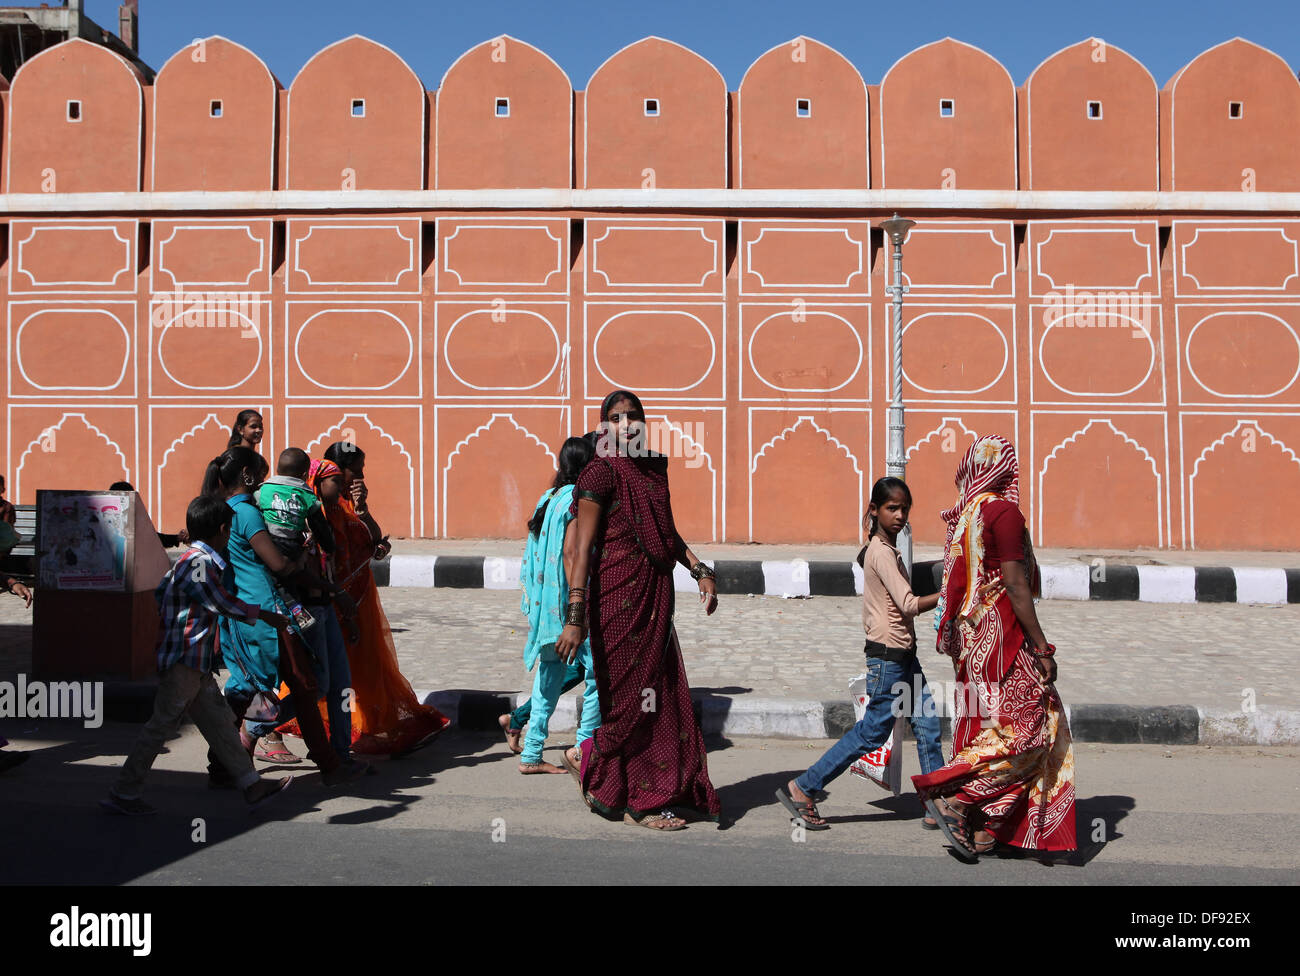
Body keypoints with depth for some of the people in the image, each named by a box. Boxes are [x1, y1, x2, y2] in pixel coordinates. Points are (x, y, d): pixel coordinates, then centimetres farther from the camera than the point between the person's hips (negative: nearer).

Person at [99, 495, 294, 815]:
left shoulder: (188, 560, 12)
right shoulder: (200, 563, -18)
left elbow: (159, 593, 19)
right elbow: (225, 605, -12)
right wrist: (265, 615, 0)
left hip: (197, 664, 10)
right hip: (183, 663, -10)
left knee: (219, 722, 10)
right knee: (161, 726, -1)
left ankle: (252, 787, 14)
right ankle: (122, 794, 10)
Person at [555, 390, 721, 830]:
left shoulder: (653, 468, 11)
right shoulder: (602, 473, -11)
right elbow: (580, 549, -16)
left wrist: (700, 571, 10)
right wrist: (575, 615, -22)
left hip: (655, 597, 7)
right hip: (619, 598, -7)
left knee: (663, 695, 12)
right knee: (631, 696, 2)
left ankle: (668, 792, 26)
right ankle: (637, 802, 17)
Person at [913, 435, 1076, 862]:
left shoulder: (962, 515, 11)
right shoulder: (1004, 512, -13)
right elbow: (1015, 585, -18)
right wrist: (1041, 646, -15)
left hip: (971, 638, 9)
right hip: (1002, 635, -8)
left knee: (983, 729, 12)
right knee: (1027, 725, -2)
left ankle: (980, 829, 15)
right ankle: (951, 793, -9)